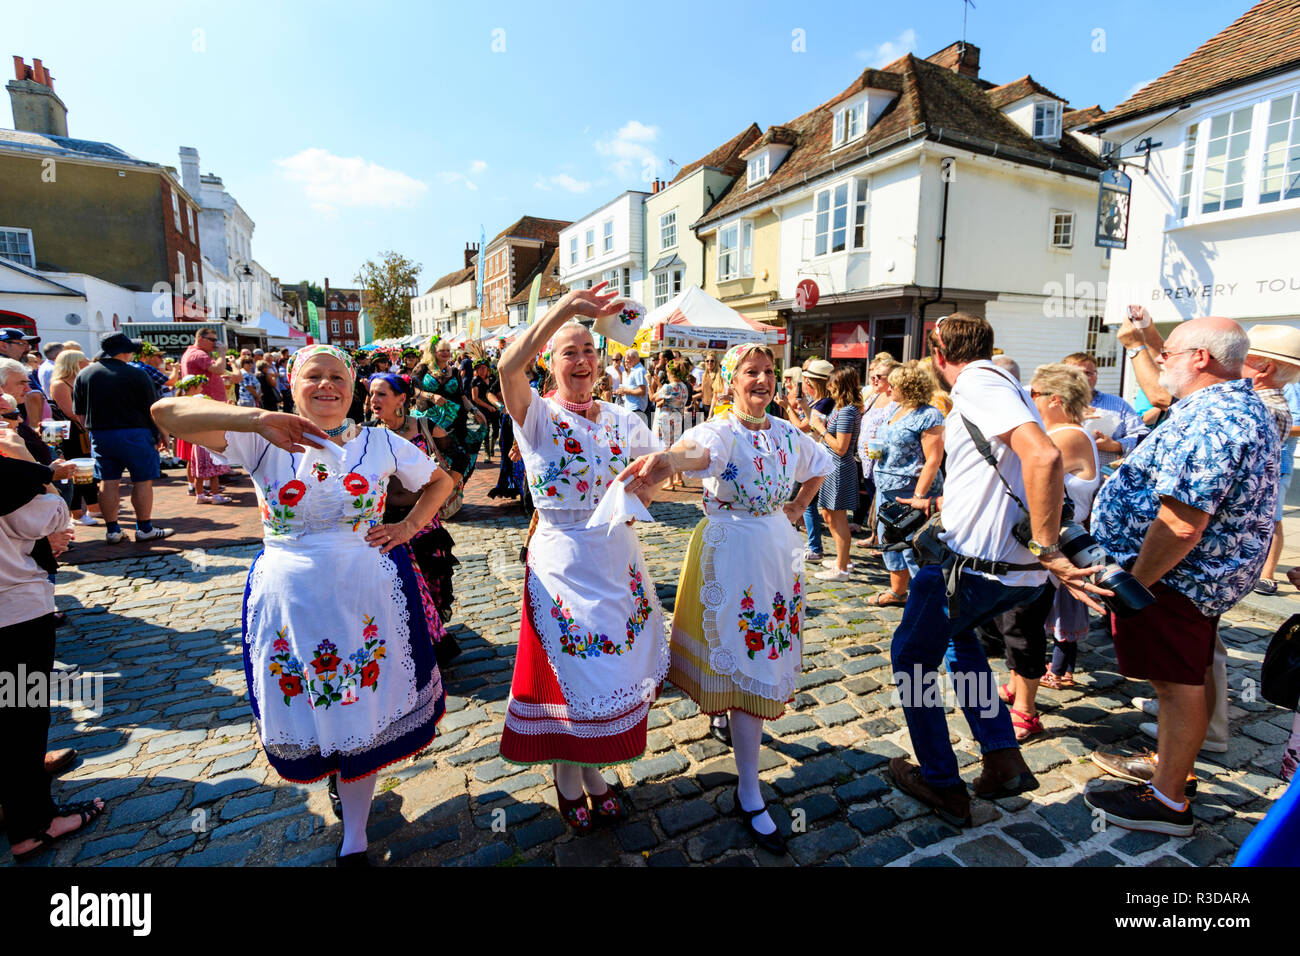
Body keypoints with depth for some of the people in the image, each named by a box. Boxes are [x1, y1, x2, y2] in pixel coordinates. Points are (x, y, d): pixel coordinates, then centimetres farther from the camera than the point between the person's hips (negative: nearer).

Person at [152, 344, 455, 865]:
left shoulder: (381, 444, 1)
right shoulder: (265, 442, -3)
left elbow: (441, 479, 14)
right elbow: (166, 412, -15)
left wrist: (409, 527, -1)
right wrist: (256, 418, -30)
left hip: (367, 595, 0)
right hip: (288, 596, 0)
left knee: (362, 709, 10)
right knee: (303, 705, 15)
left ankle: (354, 839, 30)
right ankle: (333, 766, 50)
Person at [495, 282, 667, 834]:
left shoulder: (623, 420, 4)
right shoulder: (537, 415, -9)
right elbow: (509, 366, -29)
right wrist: (562, 309, -39)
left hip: (618, 560, 4)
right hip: (561, 564, -4)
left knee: (612, 665, 15)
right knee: (567, 670, 10)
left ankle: (594, 770, 40)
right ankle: (566, 777, 36)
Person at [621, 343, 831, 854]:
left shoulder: (786, 432, 4)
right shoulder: (721, 430, -15)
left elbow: (819, 463, 24)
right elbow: (699, 449, -40)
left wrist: (798, 507, 11)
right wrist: (667, 459, -64)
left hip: (778, 547, 6)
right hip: (732, 550, -6)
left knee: (765, 650, 17)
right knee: (747, 660, -2)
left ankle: (734, 720, 49)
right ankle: (748, 793, 13)